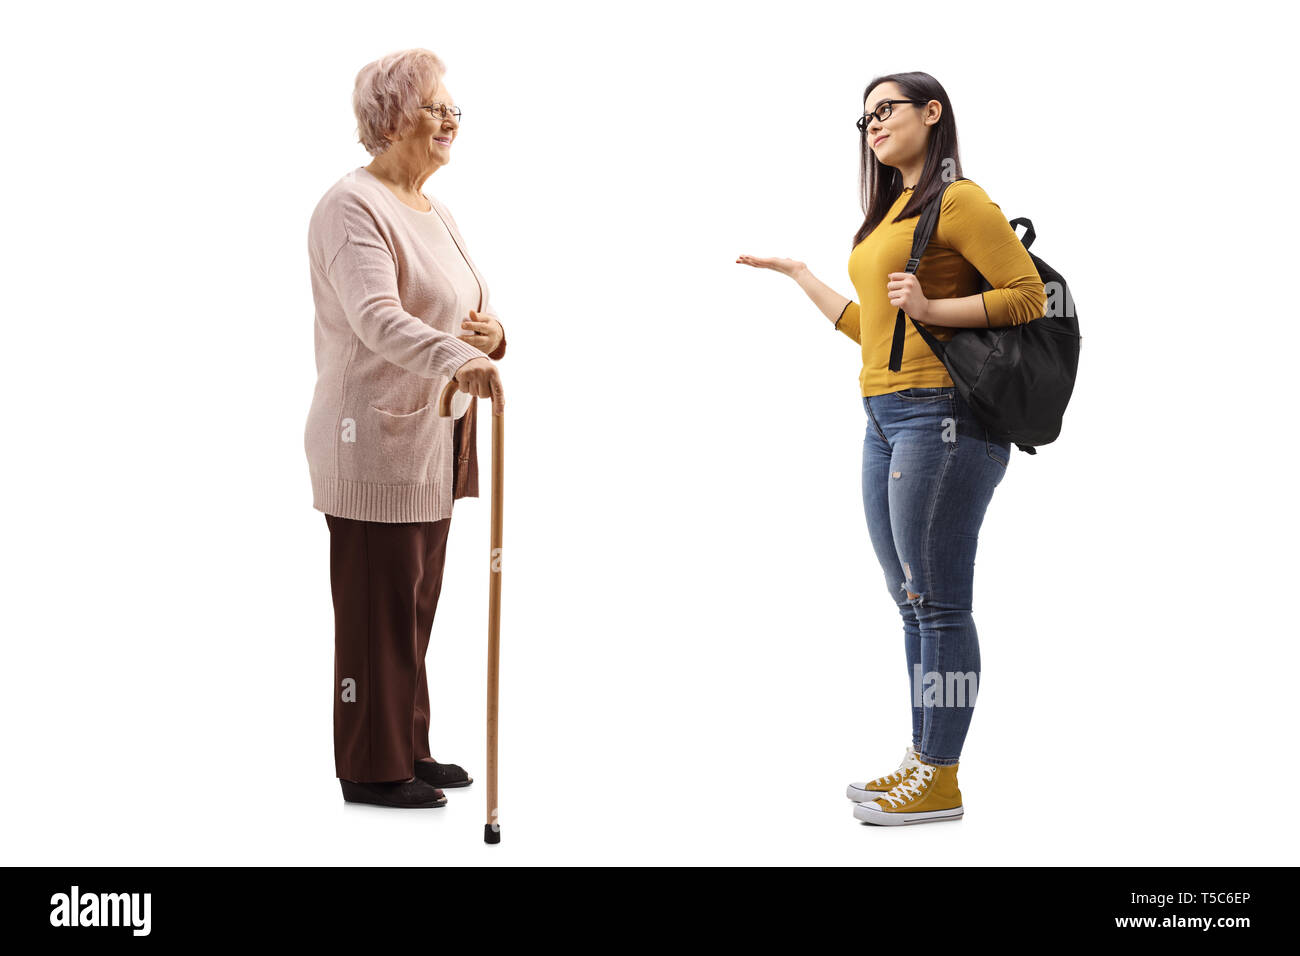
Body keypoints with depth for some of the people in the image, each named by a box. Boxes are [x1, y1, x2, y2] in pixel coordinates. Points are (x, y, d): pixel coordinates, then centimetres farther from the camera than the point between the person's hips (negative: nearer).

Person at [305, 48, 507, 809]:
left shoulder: (436, 214, 17)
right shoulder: (353, 208, -13)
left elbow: (478, 309, 19)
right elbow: (376, 316, -29)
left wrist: (494, 335, -6)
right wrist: (457, 359, -44)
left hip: (432, 440, 9)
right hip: (374, 442, -9)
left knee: (416, 604, 15)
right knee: (378, 609, -2)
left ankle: (409, 750, 26)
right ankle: (373, 769, 8)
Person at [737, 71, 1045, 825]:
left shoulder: (959, 200, -5)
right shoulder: (890, 214, 22)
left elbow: (1029, 296, -12)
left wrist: (931, 308, -19)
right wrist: (798, 274, 30)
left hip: (943, 416, -9)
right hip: (887, 418, 10)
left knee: (939, 602, -6)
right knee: (912, 602, 12)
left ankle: (941, 781, 1)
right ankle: (922, 763, 20)